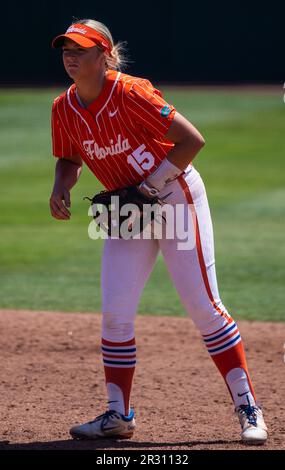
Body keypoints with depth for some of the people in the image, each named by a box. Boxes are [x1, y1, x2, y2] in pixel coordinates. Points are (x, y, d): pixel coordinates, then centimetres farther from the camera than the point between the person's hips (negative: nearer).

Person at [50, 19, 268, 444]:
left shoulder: (131, 94, -23)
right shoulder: (65, 109, -4)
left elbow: (192, 140, -23)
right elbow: (71, 158, 14)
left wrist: (152, 183, -23)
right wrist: (61, 187, -7)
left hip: (176, 197, -6)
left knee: (204, 306, -8)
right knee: (115, 314, -1)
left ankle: (248, 409, 0)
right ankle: (118, 415, 11)